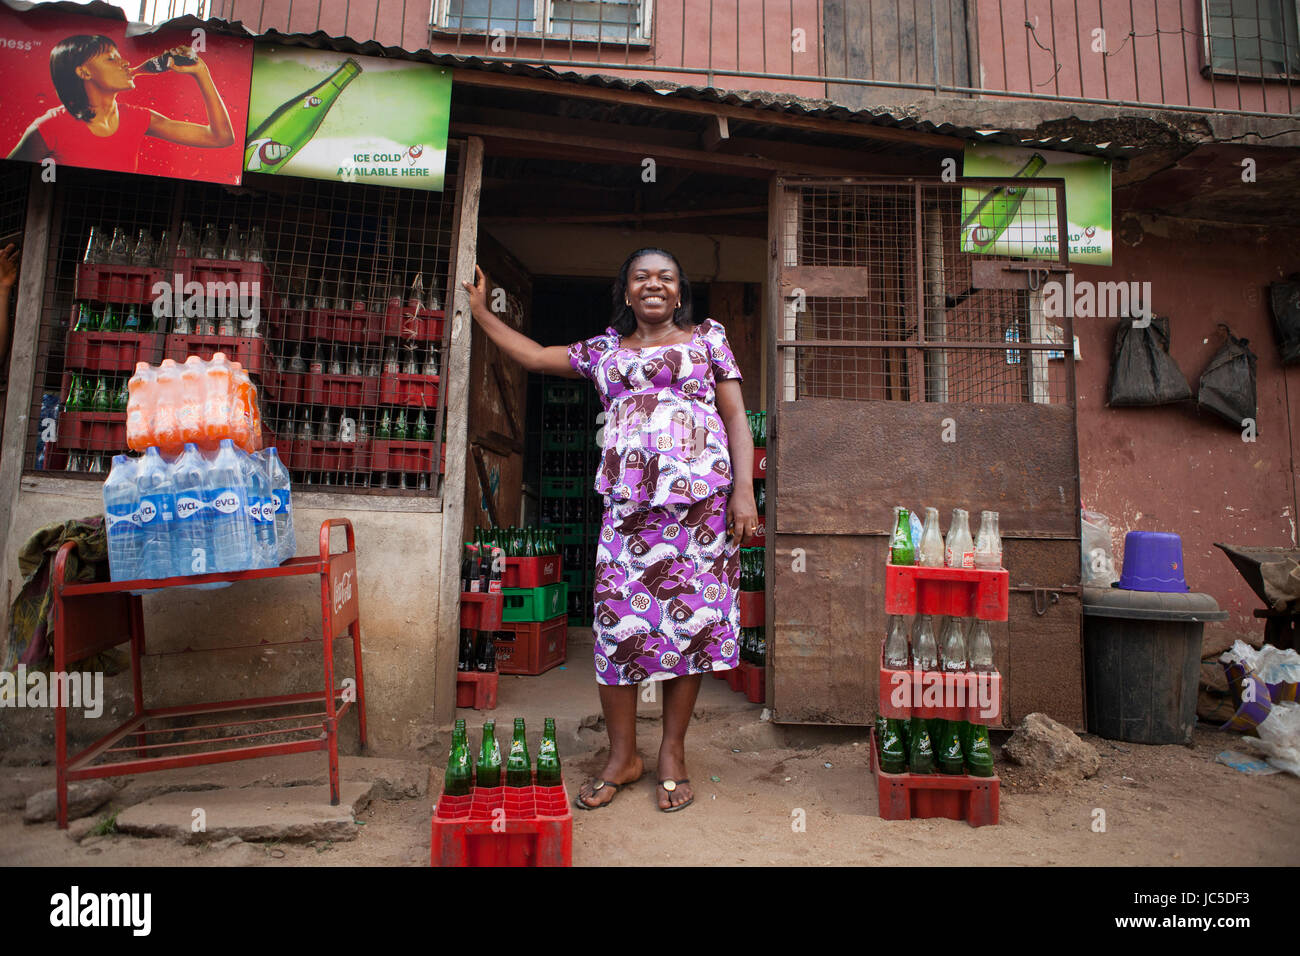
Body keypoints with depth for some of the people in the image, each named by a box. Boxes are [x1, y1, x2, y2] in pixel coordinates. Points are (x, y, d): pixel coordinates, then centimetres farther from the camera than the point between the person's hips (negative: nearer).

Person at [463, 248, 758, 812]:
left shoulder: (707, 338, 14)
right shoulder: (604, 350, 21)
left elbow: (736, 418, 7)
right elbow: (534, 356, 29)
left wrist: (743, 490, -4)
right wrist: (481, 312, 31)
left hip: (700, 496, -2)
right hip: (628, 503, 2)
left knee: (690, 618, -1)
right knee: (618, 620, -3)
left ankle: (672, 753, 14)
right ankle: (623, 755, 13)